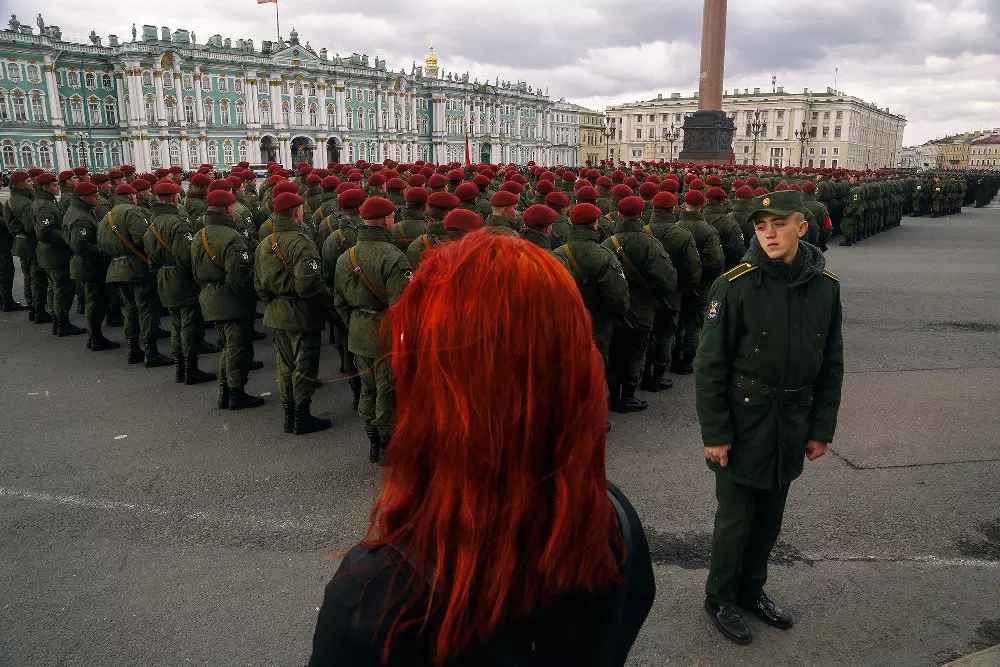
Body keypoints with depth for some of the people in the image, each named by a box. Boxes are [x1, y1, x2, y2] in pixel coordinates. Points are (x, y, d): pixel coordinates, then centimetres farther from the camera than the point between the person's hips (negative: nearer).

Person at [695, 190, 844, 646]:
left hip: (793, 422, 5)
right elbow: (710, 364, -13)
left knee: (770, 516, 19)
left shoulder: (826, 286, -1)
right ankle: (720, 598, 30)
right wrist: (714, 433, -13)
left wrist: (821, 428, 6)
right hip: (744, 420, -4)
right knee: (736, 518, 8)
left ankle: (751, 588, 41)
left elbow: (831, 364, 7)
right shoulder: (735, 284, -16)